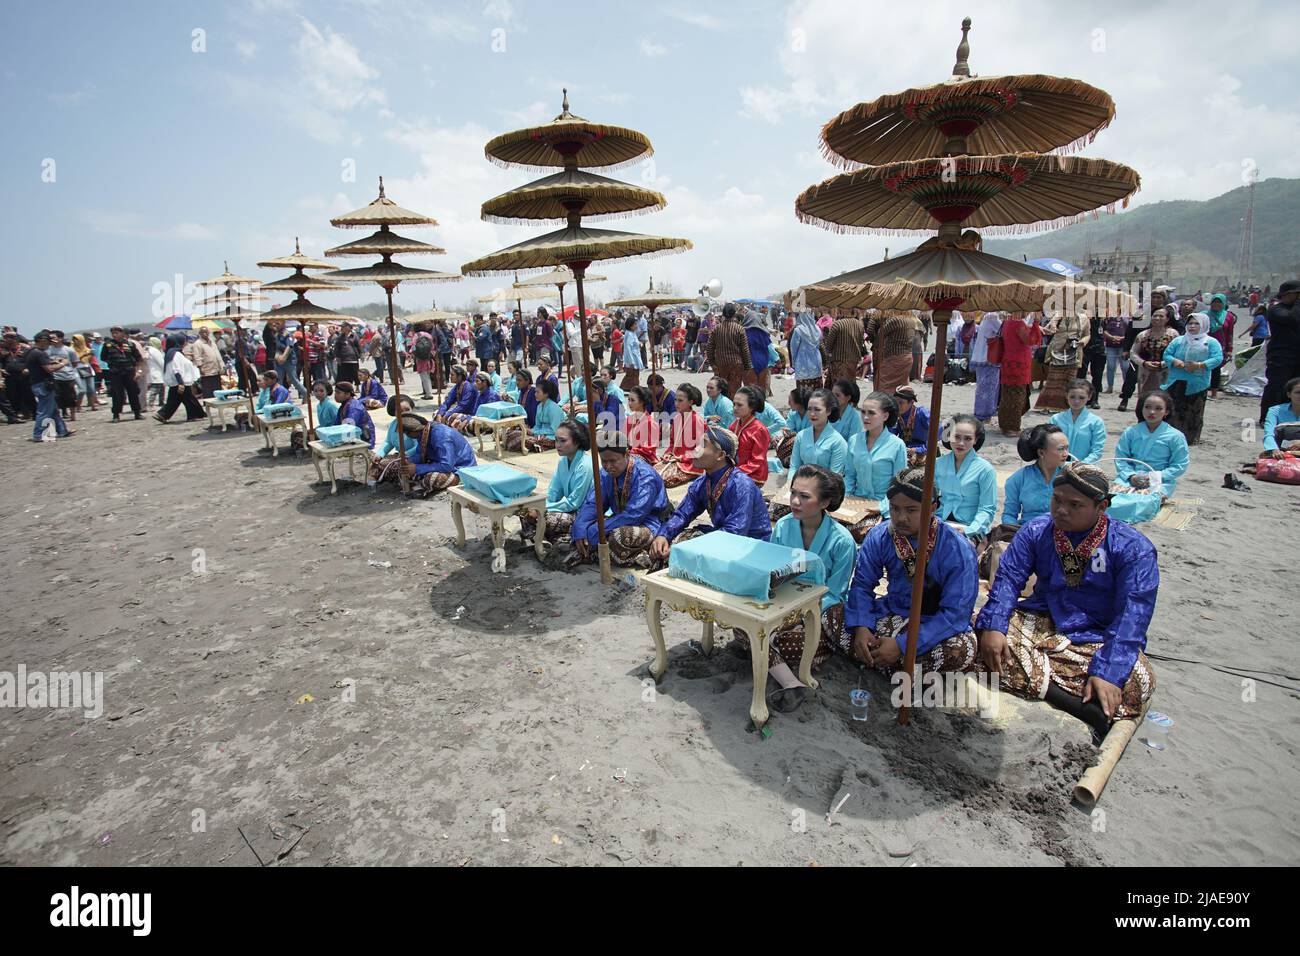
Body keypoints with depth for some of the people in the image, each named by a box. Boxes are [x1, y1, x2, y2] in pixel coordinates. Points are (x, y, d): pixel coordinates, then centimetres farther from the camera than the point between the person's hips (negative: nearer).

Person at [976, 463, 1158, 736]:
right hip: (1041, 621, 3)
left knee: (1137, 680, -31)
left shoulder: (1133, 548, -12)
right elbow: (1008, 578, -9)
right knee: (983, 628, -27)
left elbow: (1132, 614, -20)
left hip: (1096, 638, -2)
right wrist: (993, 626, -28)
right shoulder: (1036, 531, -2)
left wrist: (1107, 672, -32)